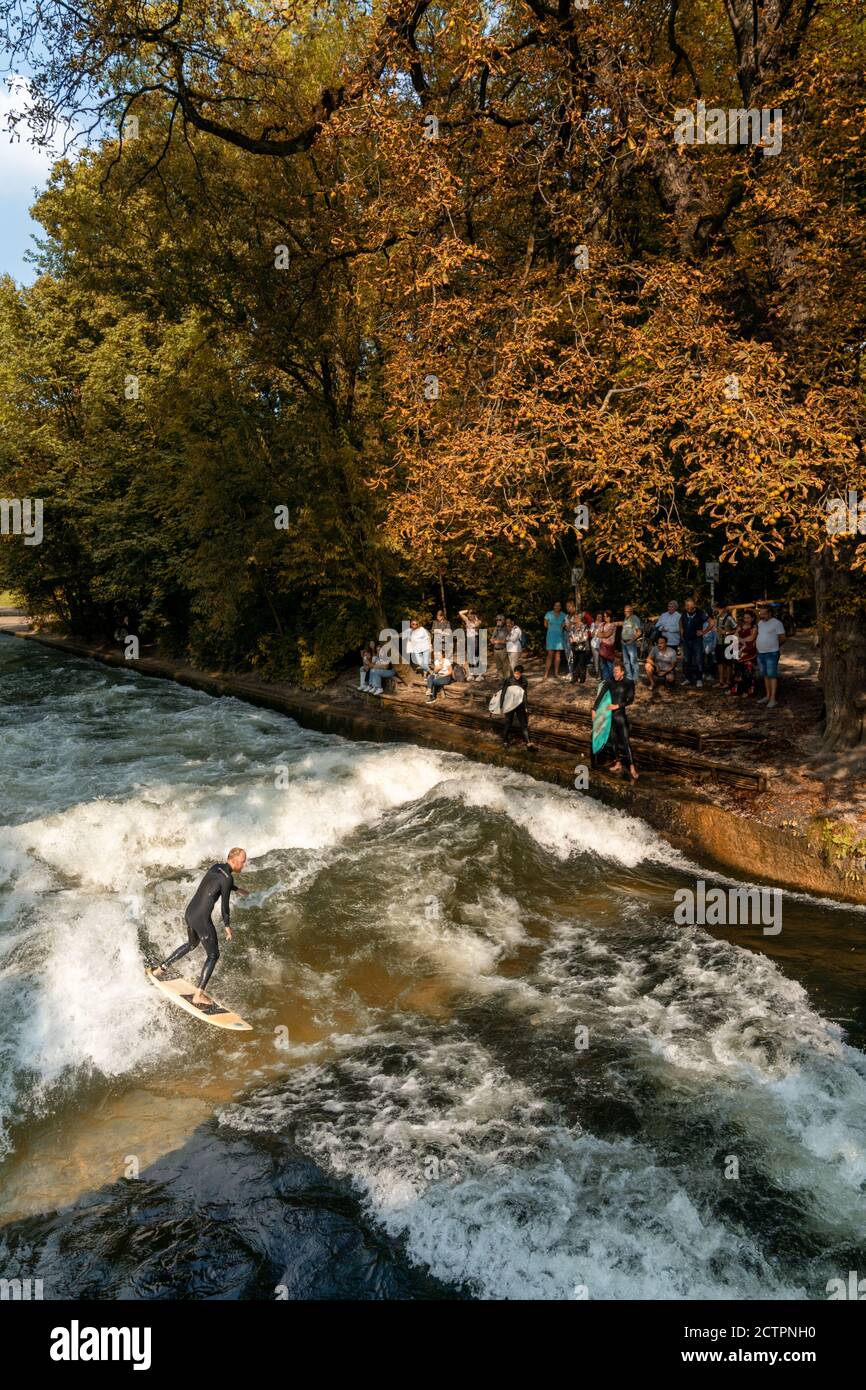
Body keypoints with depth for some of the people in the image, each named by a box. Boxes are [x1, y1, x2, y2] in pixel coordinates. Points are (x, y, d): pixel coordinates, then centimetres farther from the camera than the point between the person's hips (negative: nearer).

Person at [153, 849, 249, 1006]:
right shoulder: (228, 878, -17)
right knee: (213, 955, 6)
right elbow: (224, 905, -11)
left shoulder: (215, 867, 8)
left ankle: (161, 968, 38)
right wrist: (227, 925, 2)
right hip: (202, 919, -8)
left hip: (189, 912, 8)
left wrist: (237, 889, 39)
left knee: (192, 944, 33)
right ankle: (198, 994, 4)